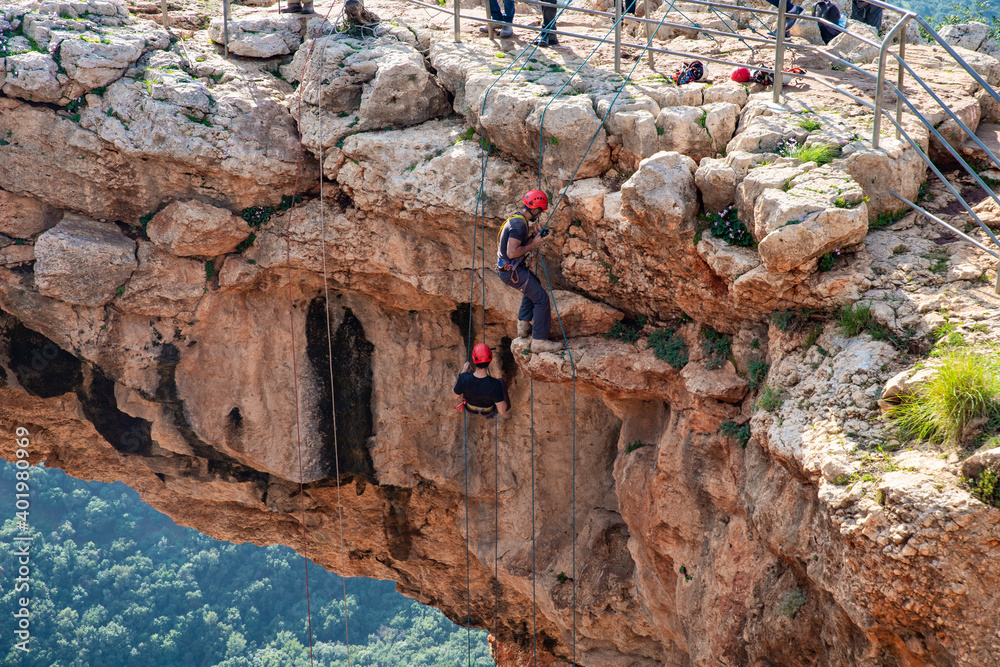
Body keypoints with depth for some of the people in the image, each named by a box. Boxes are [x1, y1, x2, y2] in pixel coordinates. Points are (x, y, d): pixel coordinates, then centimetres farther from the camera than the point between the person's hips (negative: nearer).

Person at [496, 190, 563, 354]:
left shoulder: (516, 219, 10)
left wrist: (534, 237, 8)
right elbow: (512, 252, -30)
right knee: (541, 299, -7)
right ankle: (539, 341, -6)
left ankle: (523, 326, 36)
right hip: (511, 271, -11)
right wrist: (533, 245, -18)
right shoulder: (519, 224, -23)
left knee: (534, 285, 33)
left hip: (507, 268, 11)